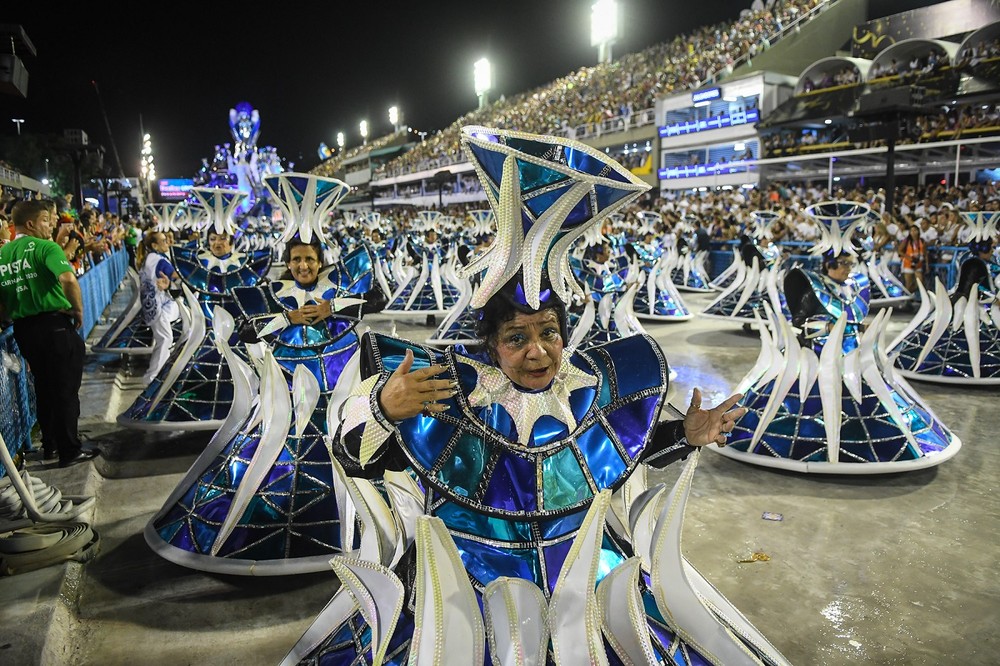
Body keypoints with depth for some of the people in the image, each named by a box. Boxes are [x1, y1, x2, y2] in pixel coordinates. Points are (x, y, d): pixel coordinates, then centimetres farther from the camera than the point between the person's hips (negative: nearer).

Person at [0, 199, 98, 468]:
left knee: (43, 387, 20)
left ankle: (49, 444, 30)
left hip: (23, 329, 7)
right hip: (55, 324, -7)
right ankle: (69, 450, 10)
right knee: (65, 389, 3)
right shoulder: (45, 247, -11)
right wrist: (78, 310, -17)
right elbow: (68, 279, -30)